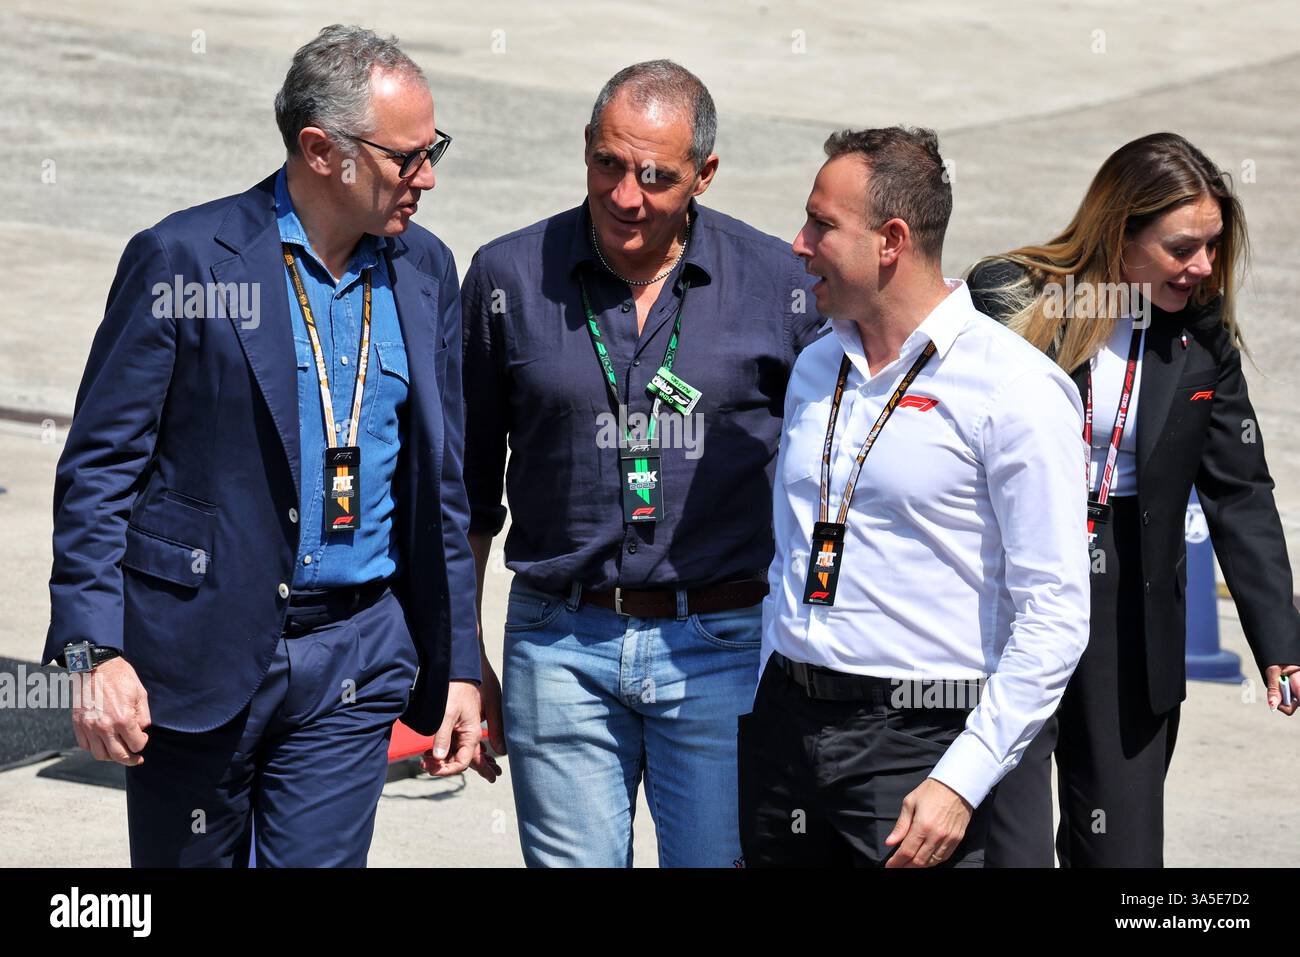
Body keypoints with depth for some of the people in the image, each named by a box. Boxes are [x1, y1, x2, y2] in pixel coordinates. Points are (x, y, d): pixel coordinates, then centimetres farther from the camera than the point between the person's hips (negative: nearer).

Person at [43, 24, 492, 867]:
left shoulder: (425, 271, 7)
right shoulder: (183, 259, -8)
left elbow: (441, 488, 14)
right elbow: (99, 466, -7)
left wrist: (457, 666, 12)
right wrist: (97, 652, -16)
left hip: (352, 668, 3)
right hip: (197, 654, -3)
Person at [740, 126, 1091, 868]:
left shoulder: (1015, 389, -10)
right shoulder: (815, 370, 12)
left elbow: (1054, 617, -13)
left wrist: (960, 784, -17)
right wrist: (758, 715, 12)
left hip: (918, 745, -6)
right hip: (785, 724, 6)